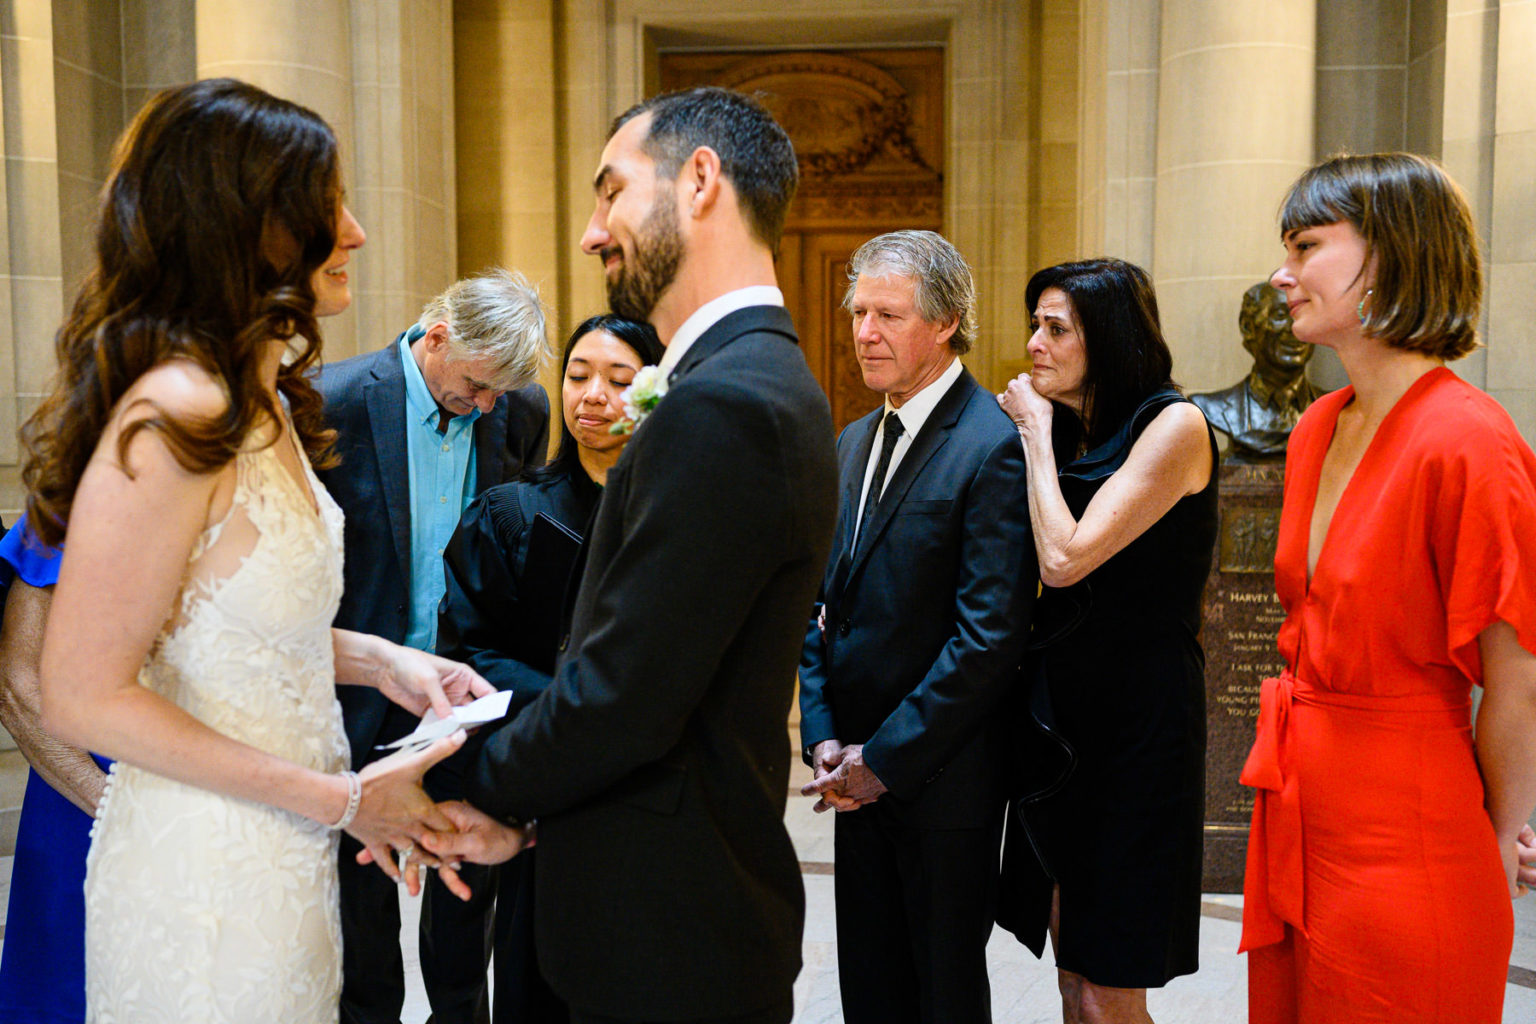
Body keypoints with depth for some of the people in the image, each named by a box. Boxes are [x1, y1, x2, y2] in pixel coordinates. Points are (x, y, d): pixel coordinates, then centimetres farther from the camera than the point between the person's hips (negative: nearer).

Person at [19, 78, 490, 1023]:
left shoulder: (259, 402, 5)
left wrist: (383, 660, -2)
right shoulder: (176, 414, -24)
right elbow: (84, 696, -21)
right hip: (208, 872, -9)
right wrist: (338, 799, -19)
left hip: (283, 856, 9)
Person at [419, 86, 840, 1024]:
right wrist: (520, 804, 4)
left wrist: (485, 793, -8)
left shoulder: (721, 407, -25)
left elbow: (624, 698, -26)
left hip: (670, 943, -9)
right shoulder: (765, 381, 7)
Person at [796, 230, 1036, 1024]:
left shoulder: (993, 445, -14)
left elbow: (989, 635, -19)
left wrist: (884, 757, -15)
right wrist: (823, 736, 1)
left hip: (942, 777, -6)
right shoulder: (852, 444, 11)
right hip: (859, 771, 7)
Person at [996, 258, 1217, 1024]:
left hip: (1139, 718, -7)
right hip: (1060, 708, 7)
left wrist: (1035, 431, -10)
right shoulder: (1068, 433, 10)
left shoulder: (1174, 426, -11)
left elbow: (1066, 558, -21)